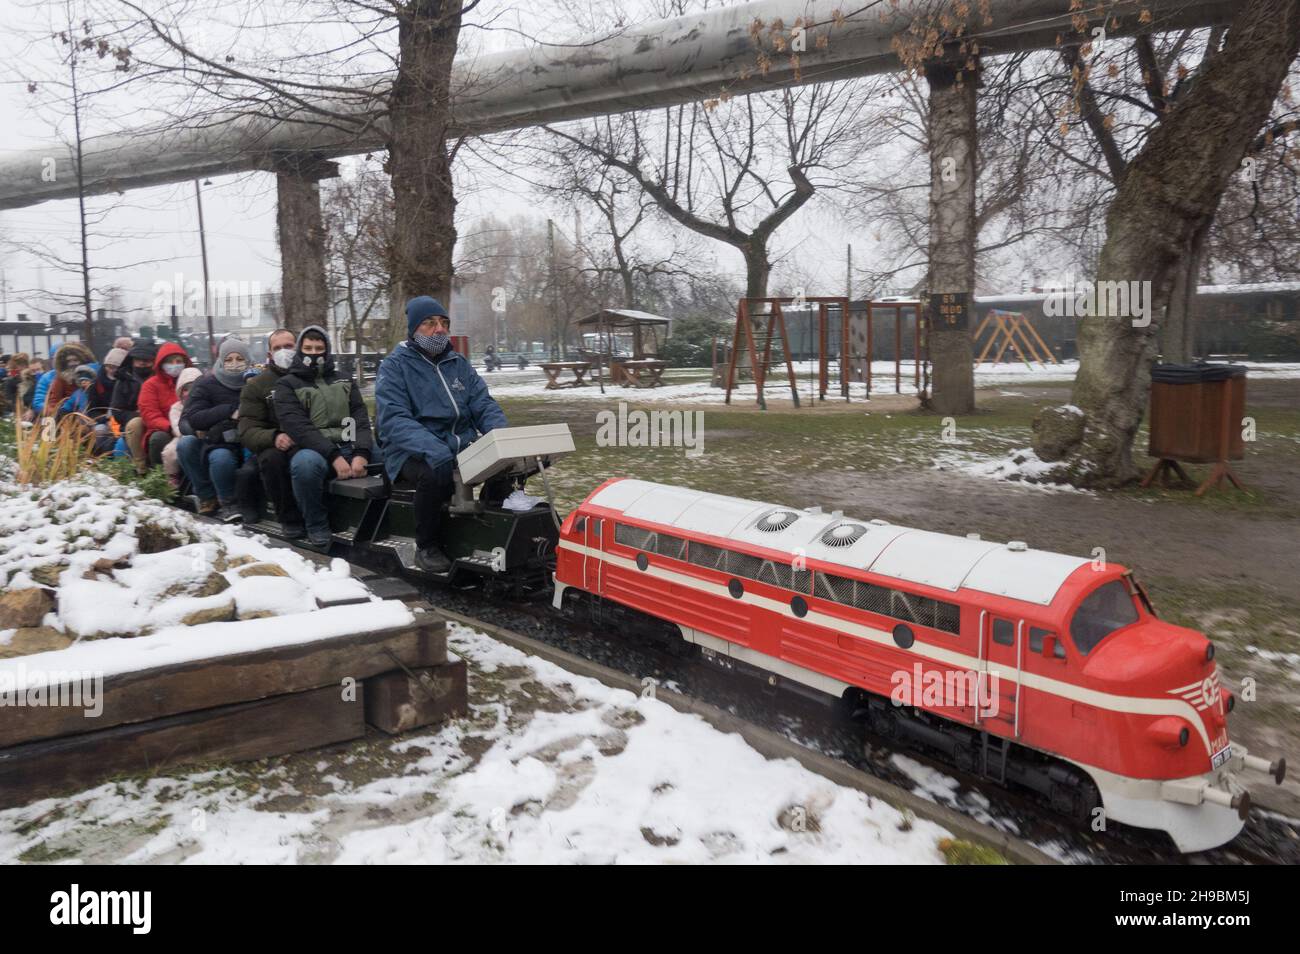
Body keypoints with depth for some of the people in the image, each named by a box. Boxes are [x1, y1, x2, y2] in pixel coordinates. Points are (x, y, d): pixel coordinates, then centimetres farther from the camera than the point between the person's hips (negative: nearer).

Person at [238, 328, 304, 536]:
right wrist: (274, 437, -22)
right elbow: (248, 431, 2)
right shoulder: (256, 386, 12)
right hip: (275, 446, 0)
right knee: (271, 458, -34)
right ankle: (290, 519, -16)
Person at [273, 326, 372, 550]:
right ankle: (317, 529, -17)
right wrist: (334, 456, -22)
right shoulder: (287, 385, 9)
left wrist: (361, 454, -15)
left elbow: (360, 419, 7)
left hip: (349, 448, 4)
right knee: (305, 463, -39)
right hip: (313, 449, -3)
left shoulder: (344, 381, 21)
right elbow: (298, 427, -7)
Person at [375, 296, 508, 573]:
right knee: (435, 474, -36)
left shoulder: (459, 364, 14)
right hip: (414, 453, -4)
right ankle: (427, 547, -12)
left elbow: (484, 405, 9)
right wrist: (433, 448, -32)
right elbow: (393, 419, -15)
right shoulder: (394, 367, -2)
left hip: (462, 445, 4)